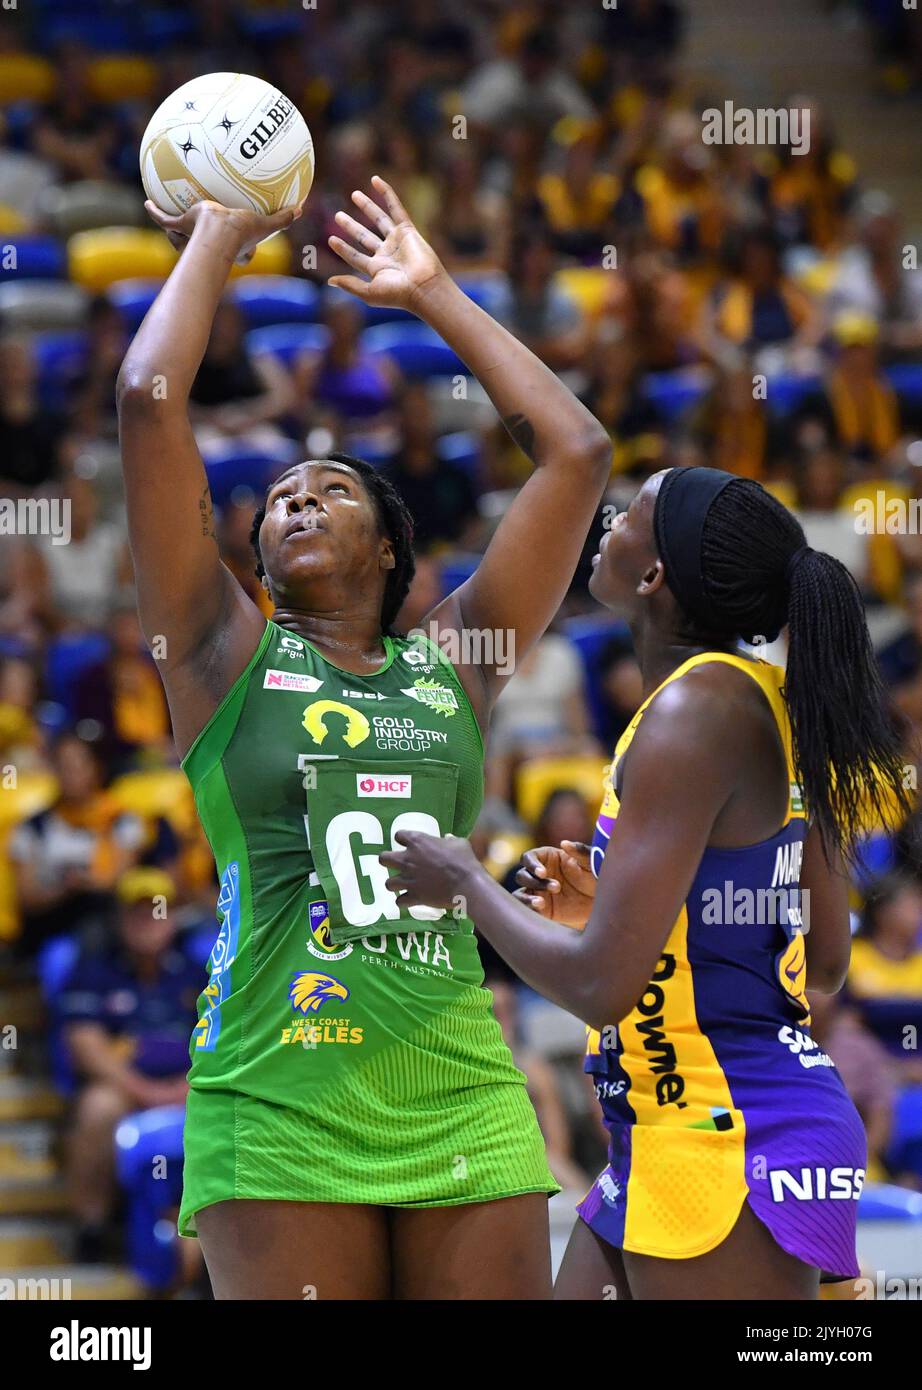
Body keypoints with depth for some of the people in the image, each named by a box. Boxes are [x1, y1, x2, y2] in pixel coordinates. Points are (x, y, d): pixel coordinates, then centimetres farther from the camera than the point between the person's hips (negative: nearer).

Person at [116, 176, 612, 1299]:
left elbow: (575, 452, 15)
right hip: (278, 1110, -2)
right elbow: (147, 401, 3)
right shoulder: (226, 654, 10)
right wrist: (212, 245, 15)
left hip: (464, 1108, 2)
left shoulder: (453, 661, 16)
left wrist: (433, 296, 21)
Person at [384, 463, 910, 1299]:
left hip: (724, 1148, -10)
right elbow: (825, 964, 18)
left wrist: (466, 882, -6)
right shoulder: (771, 706, 10)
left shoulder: (695, 712, -18)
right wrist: (611, 907, 19)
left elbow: (602, 985, -22)